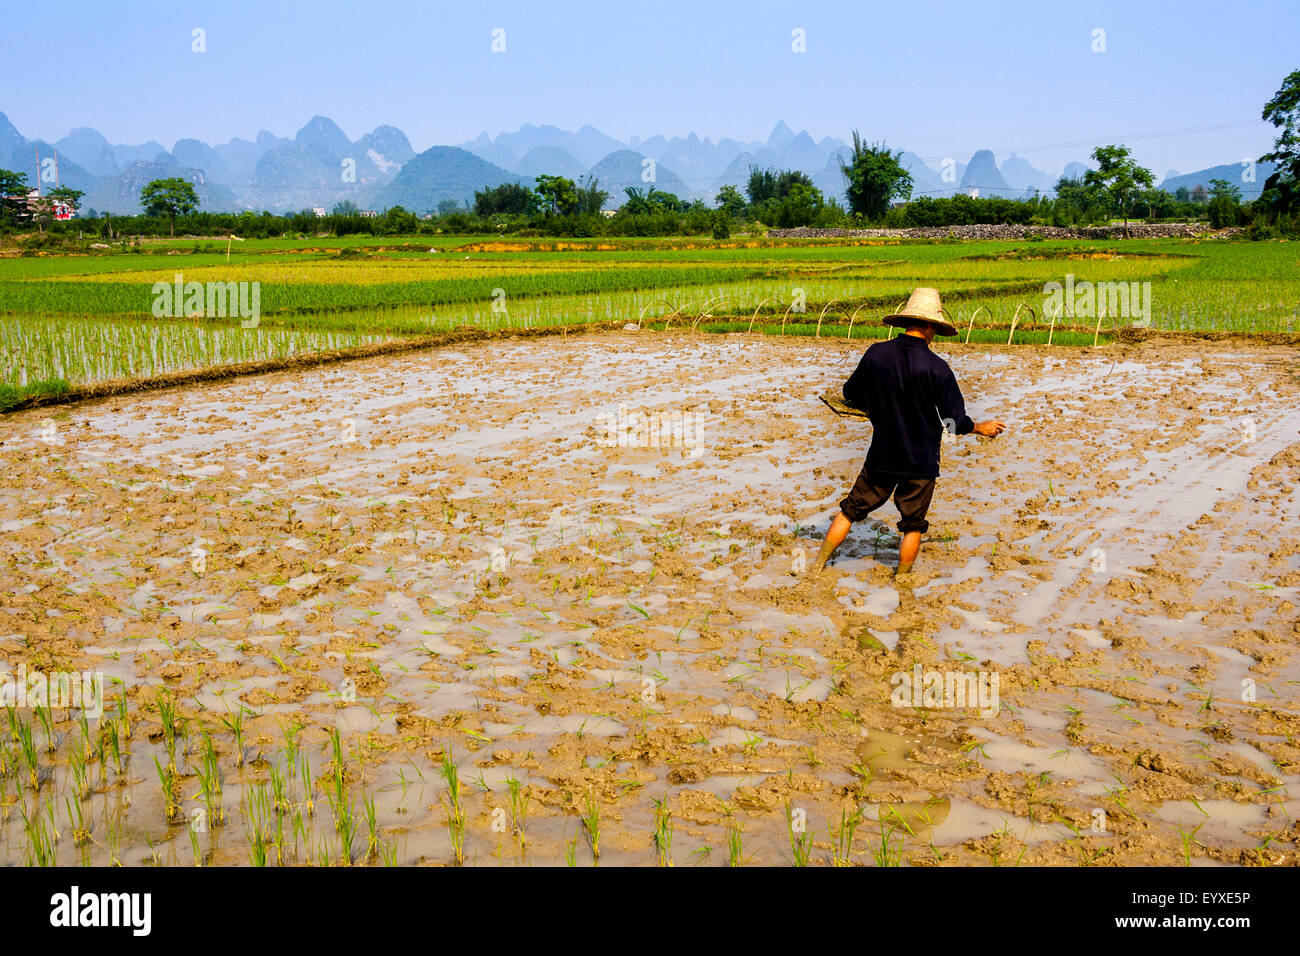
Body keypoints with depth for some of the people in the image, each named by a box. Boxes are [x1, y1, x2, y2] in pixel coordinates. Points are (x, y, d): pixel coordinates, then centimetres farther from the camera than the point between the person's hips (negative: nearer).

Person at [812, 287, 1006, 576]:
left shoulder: (876, 353, -7)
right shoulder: (936, 367, -16)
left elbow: (850, 396, 7)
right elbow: (956, 422, -11)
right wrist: (982, 428, 9)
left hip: (881, 455, 3)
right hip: (921, 461, -3)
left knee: (851, 509, 15)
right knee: (913, 525, 12)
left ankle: (818, 566, 17)